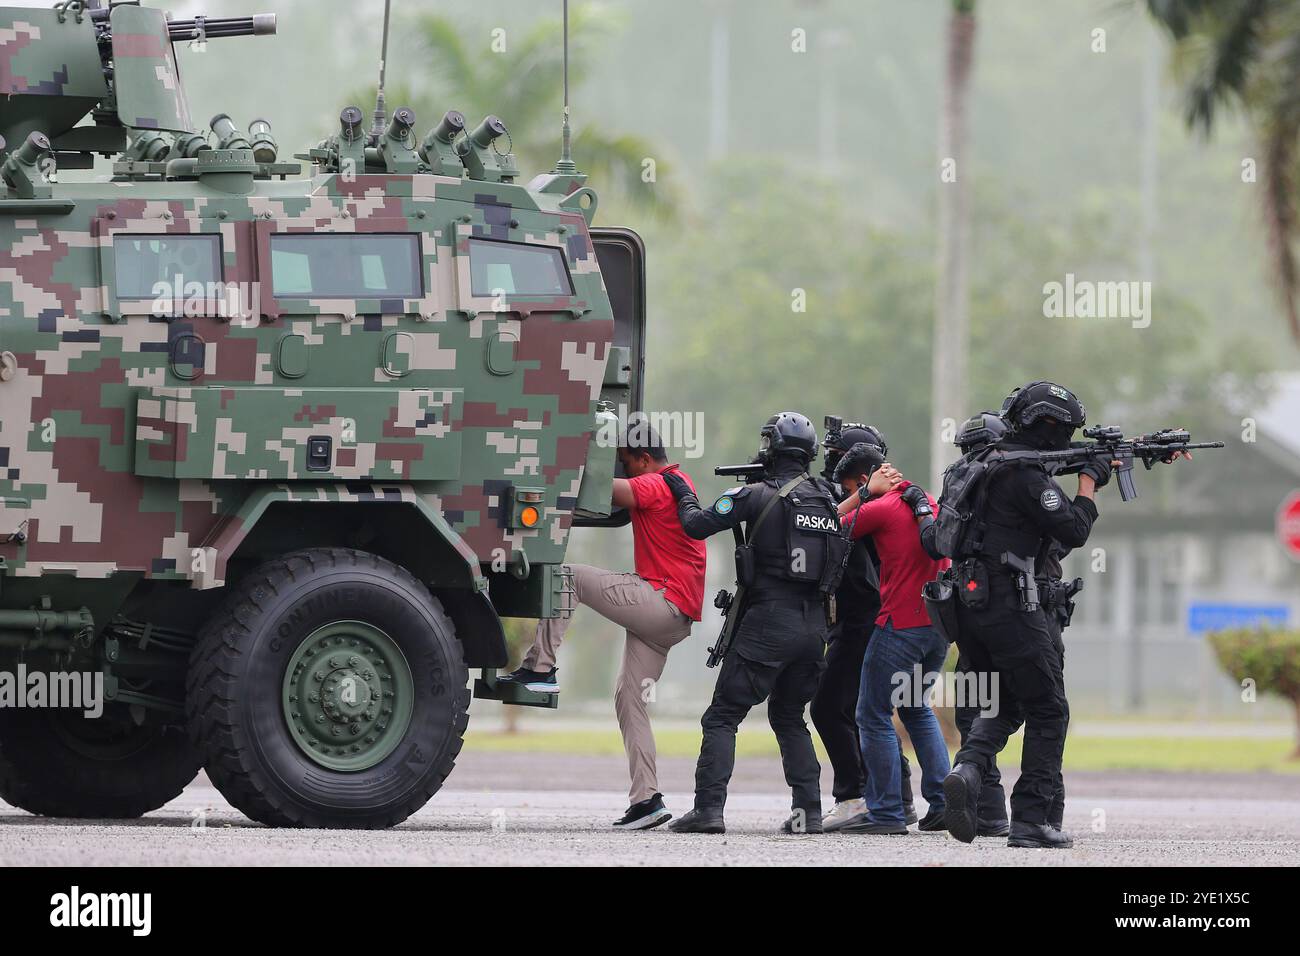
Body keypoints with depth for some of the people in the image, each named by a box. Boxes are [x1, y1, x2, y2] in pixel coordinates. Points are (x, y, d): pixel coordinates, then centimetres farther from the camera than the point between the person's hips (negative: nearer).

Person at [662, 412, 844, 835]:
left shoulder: (759, 495, -8)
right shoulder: (826, 498, 8)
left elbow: (698, 525, -7)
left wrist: (684, 497, 13)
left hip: (769, 621, -6)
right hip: (814, 624, 6)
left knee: (722, 716, -1)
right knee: (789, 717, 21)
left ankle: (709, 808, -12)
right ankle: (808, 811, 12)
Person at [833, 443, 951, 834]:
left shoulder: (879, 510, -11)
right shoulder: (929, 502, 13)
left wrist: (865, 492, 1)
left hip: (900, 625, -8)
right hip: (940, 624, 8)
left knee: (874, 717, 1)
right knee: (916, 708, 22)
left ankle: (886, 813, -2)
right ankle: (942, 803, 14)